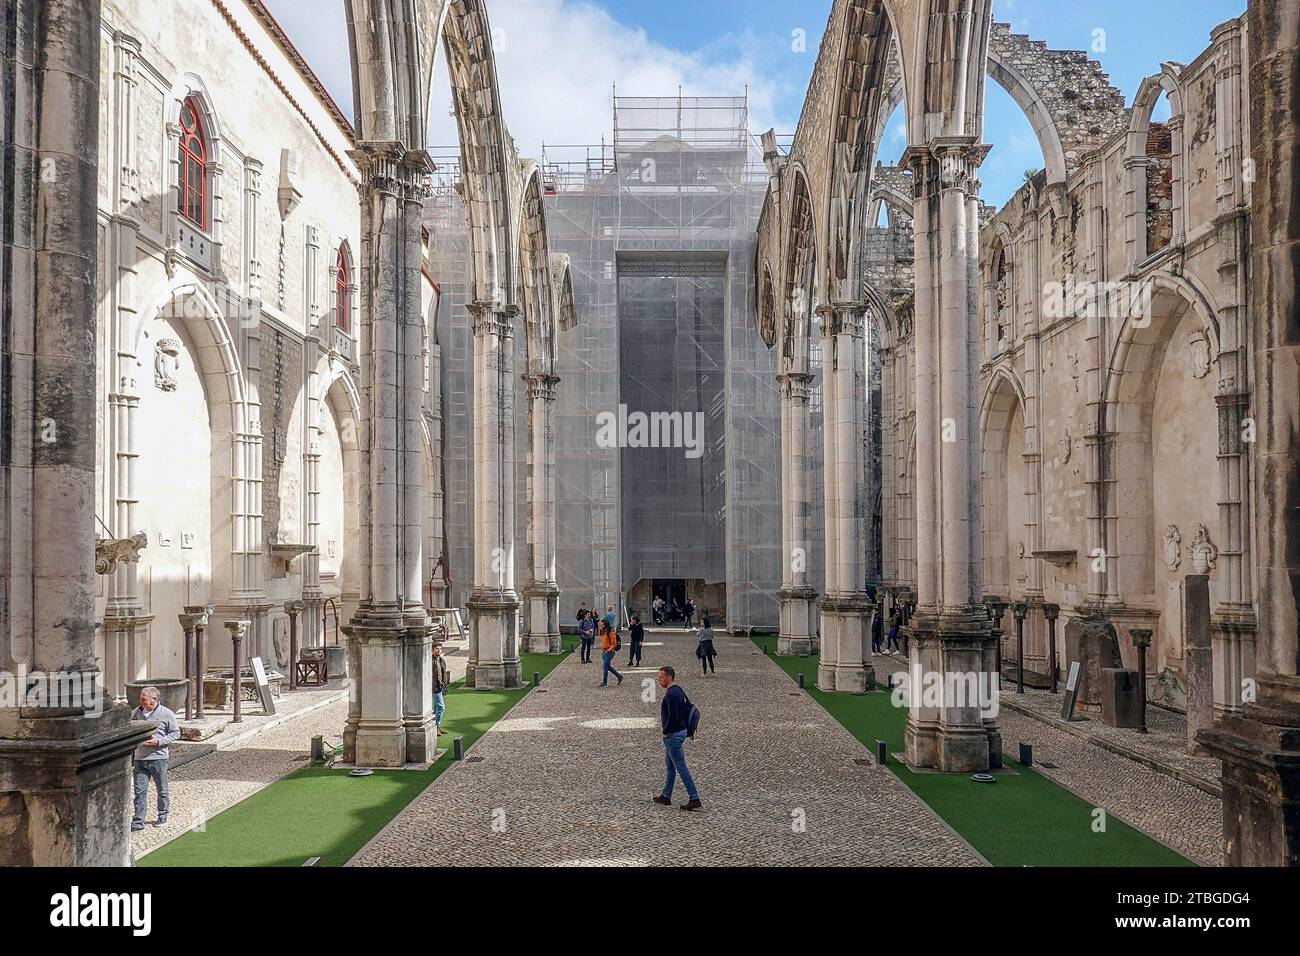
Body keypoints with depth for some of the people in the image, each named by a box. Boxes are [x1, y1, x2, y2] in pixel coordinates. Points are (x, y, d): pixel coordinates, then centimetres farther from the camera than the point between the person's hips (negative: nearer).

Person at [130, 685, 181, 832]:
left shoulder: (167, 714, -8)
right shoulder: (137, 712, 3)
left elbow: (176, 733, -1)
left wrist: (159, 741, -15)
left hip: (159, 758, -2)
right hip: (140, 758, 2)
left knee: (162, 790, 12)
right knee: (140, 791, -3)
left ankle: (162, 816, 31)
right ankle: (137, 823, 3)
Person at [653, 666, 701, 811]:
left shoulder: (671, 694, -22)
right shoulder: (679, 691, 10)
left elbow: (672, 717, -28)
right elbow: (688, 708, 17)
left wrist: (665, 731, -13)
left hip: (673, 735, -11)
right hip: (681, 731, 11)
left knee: (681, 767, -7)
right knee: (669, 766, 18)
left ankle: (694, 799, -6)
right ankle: (666, 796, 27)